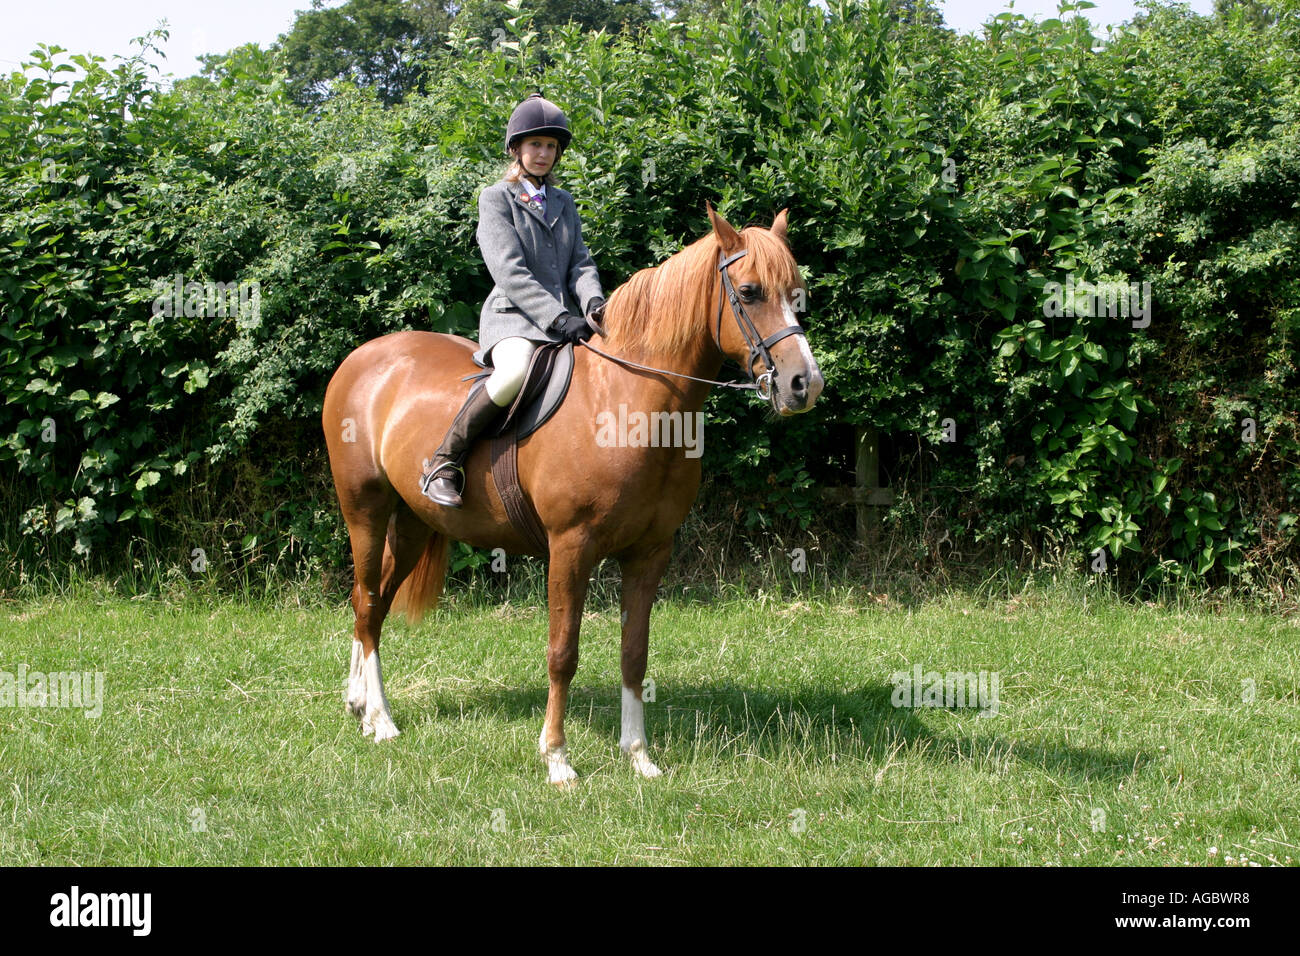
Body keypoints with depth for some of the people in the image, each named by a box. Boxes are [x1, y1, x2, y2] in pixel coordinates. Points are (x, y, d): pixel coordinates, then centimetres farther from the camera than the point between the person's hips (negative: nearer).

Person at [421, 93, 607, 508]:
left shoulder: (564, 203, 22)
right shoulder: (496, 198, 3)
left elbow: (581, 263, 13)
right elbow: (510, 273, -10)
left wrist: (593, 302, -12)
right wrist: (559, 318, -22)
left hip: (566, 319, 6)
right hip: (513, 317, -6)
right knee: (517, 370, -39)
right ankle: (444, 462, -26)